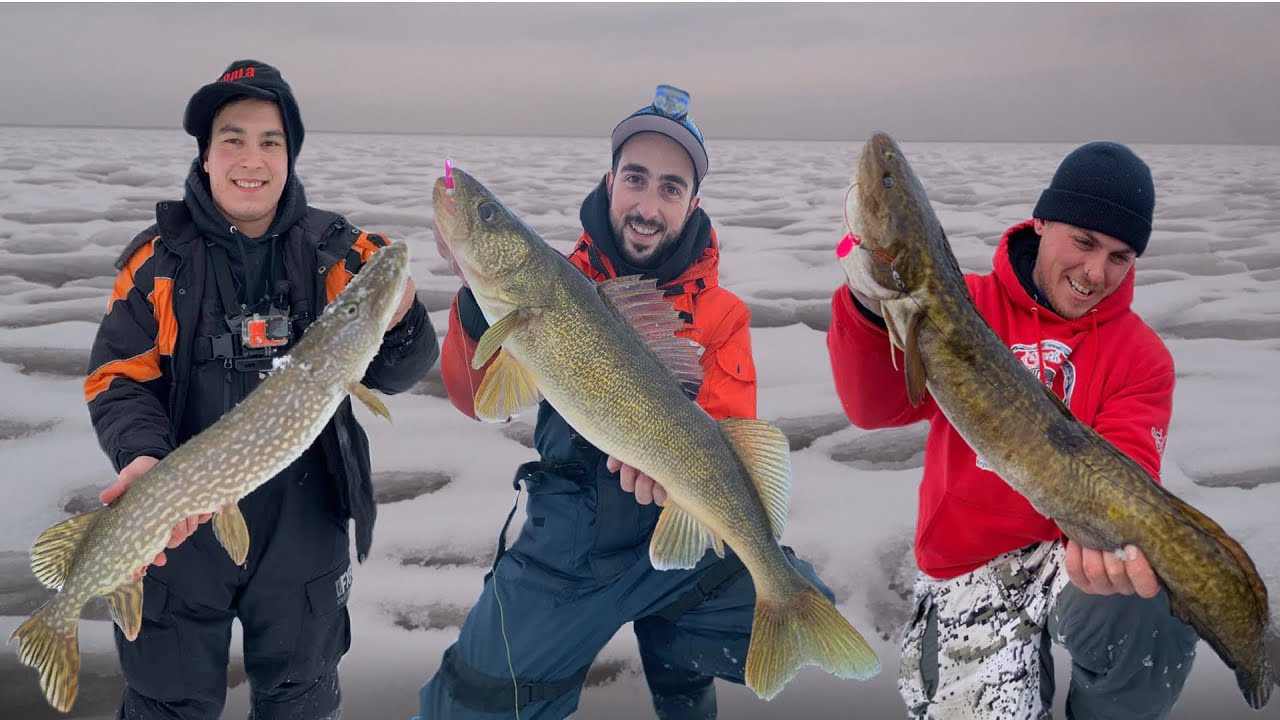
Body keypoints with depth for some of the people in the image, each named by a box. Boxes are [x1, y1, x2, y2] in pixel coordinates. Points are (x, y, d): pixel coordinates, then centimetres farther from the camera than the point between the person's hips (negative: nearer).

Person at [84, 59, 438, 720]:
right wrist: (142, 455, -24)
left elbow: (391, 375, -6)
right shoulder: (159, 257, -5)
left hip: (304, 527, 1)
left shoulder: (339, 252, -3)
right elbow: (119, 376, -5)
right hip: (179, 524, -1)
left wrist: (398, 327, -28)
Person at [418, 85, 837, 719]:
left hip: (682, 531, 0)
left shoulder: (720, 314, -1)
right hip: (565, 546, 0)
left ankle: (671, 649, 10)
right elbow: (477, 399, -9)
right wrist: (481, 299, -28)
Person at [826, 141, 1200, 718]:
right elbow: (875, 407, -13)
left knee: (1155, 613, -31)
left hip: (1075, 553, 0)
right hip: (971, 565, 0)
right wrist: (872, 306, -33)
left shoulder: (1141, 356, 2)